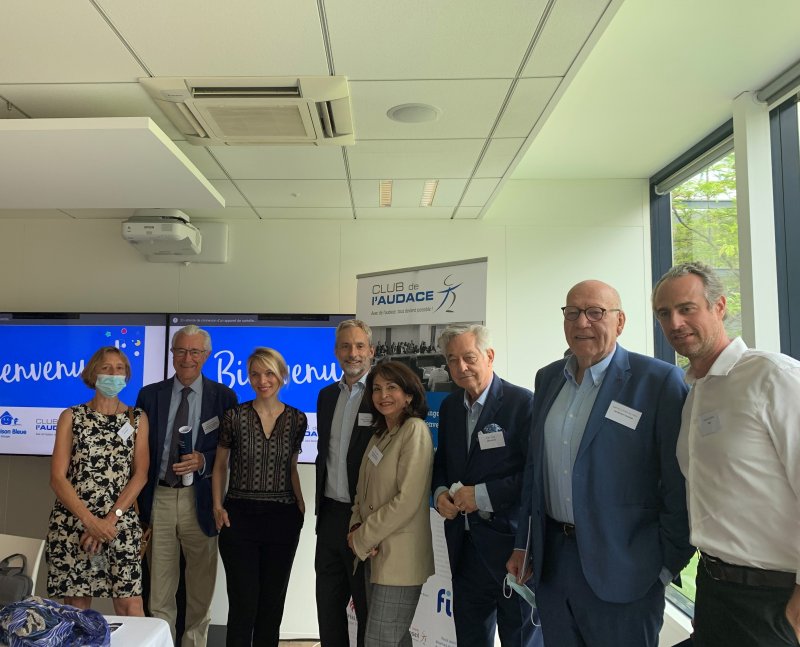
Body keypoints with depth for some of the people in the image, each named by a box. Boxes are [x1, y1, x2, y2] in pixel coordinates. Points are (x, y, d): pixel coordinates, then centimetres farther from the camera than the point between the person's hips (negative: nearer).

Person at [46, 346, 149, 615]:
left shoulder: (137, 418, 7)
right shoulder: (71, 417, 4)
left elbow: (140, 475, 1)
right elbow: (57, 477, -2)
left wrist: (111, 519, -11)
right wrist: (90, 521, -12)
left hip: (120, 524, 0)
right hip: (71, 523, 0)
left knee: (130, 607, -5)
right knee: (76, 609, 4)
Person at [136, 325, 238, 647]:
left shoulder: (223, 396, -1)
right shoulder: (150, 395, 5)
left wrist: (202, 461, -19)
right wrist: (136, 502, 1)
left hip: (200, 500, -1)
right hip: (158, 497, 1)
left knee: (201, 587, 13)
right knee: (159, 589, 10)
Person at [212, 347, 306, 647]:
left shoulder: (297, 419, 2)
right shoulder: (234, 416, -4)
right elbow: (220, 465, 6)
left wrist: (301, 504, 3)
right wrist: (218, 506, -4)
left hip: (283, 520, 2)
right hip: (240, 517, -2)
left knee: (273, 604, 13)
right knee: (243, 604, 2)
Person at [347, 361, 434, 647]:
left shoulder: (415, 430, -14)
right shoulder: (380, 434, 12)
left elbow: (407, 500, -20)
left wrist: (362, 538, -11)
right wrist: (356, 528, -5)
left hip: (399, 558, -8)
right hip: (375, 553, 8)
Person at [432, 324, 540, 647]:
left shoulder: (523, 402, -15)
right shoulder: (449, 406, 6)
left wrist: (483, 495, -20)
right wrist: (440, 493, -3)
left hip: (510, 541, -6)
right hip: (464, 544, 6)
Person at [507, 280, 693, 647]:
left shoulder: (658, 381, -12)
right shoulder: (548, 378, 6)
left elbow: (679, 483, -10)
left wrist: (670, 564, -8)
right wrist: (523, 544, 12)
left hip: (622, 568, -5)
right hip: (551, 560, 5)